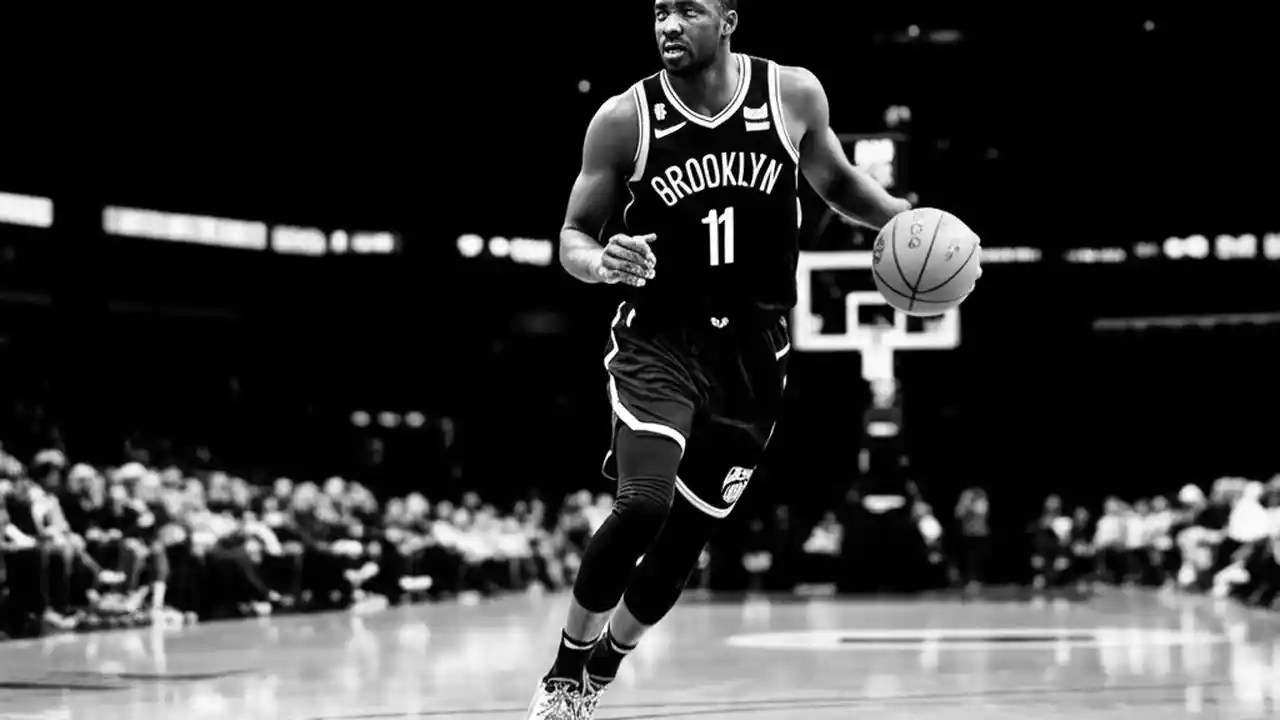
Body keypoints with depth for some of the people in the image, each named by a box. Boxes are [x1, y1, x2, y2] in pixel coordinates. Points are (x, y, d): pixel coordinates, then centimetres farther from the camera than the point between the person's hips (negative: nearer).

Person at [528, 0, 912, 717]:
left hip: (752, 356, 2)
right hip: (657, 341, -2)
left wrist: (903, 217, -2)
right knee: (644, 504, -25)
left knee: (683, 543, 5)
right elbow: (575, 234, 0)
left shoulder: (795, 95, -3)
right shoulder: (625, 119, -8)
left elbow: (836, 180, 16)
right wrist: (601, 263, -23)